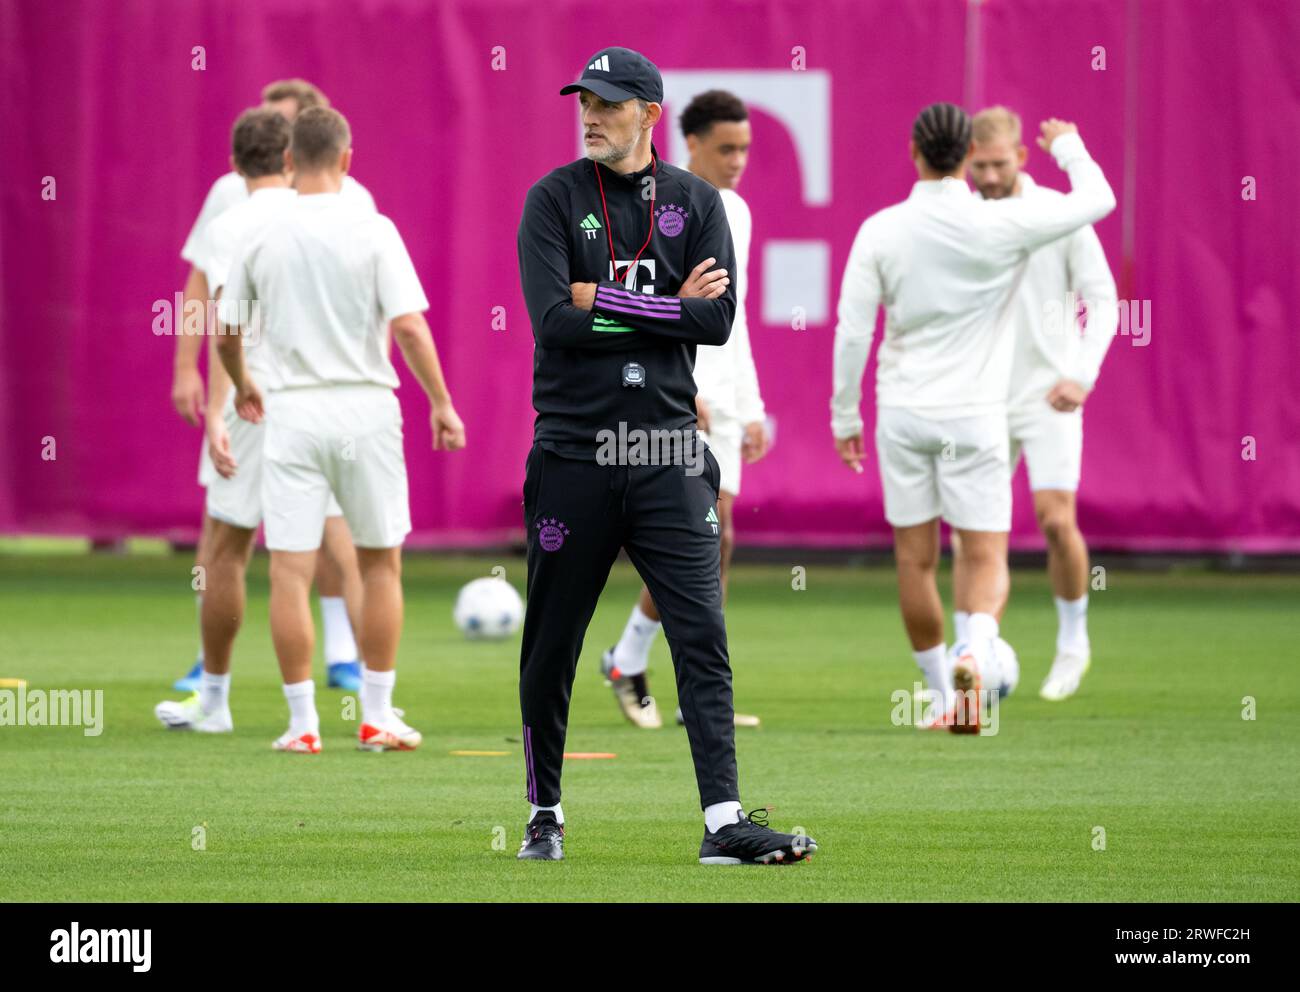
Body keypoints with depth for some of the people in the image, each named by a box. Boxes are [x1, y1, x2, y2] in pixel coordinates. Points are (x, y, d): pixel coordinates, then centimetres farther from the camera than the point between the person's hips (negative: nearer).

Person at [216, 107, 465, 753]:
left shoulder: (261, 240, 2)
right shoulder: (373, 232, -6)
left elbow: (224, 334, 10)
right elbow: (409, 325, -13)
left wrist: (241, 387, 30)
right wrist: (442, 403, -3)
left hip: (291, 410, 1)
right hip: (364, 407, -1)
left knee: (290, 572, 2)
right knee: (380, 562, 13)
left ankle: (302, 722, 1)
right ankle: (377, 718, 15)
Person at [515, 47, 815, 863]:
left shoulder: (696, 203, 8)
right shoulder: (554, 200, 2)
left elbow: (718, 319, -5)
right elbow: (556, 321, -11)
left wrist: (608, 300, -9)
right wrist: (669, 308, -8)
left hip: (668, 454, 1)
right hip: (574, 451, -1)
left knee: (702, 636, -7)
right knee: (551, 644, 6)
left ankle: (724, 819, -11)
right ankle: (545, 814, 21)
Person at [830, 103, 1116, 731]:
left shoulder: (880, 232, -6)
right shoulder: (1000, 224, -9)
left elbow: (852, 331, -5)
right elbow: (1097, 201, 3)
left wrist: (845, 416, 7)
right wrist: (1068, 147, 23)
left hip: (902, 413, 1)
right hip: (975, 414, -1)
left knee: (915, 560, 12)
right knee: (987, 560, 2)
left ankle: (941, 695, 20)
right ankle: (976, 652, -28)